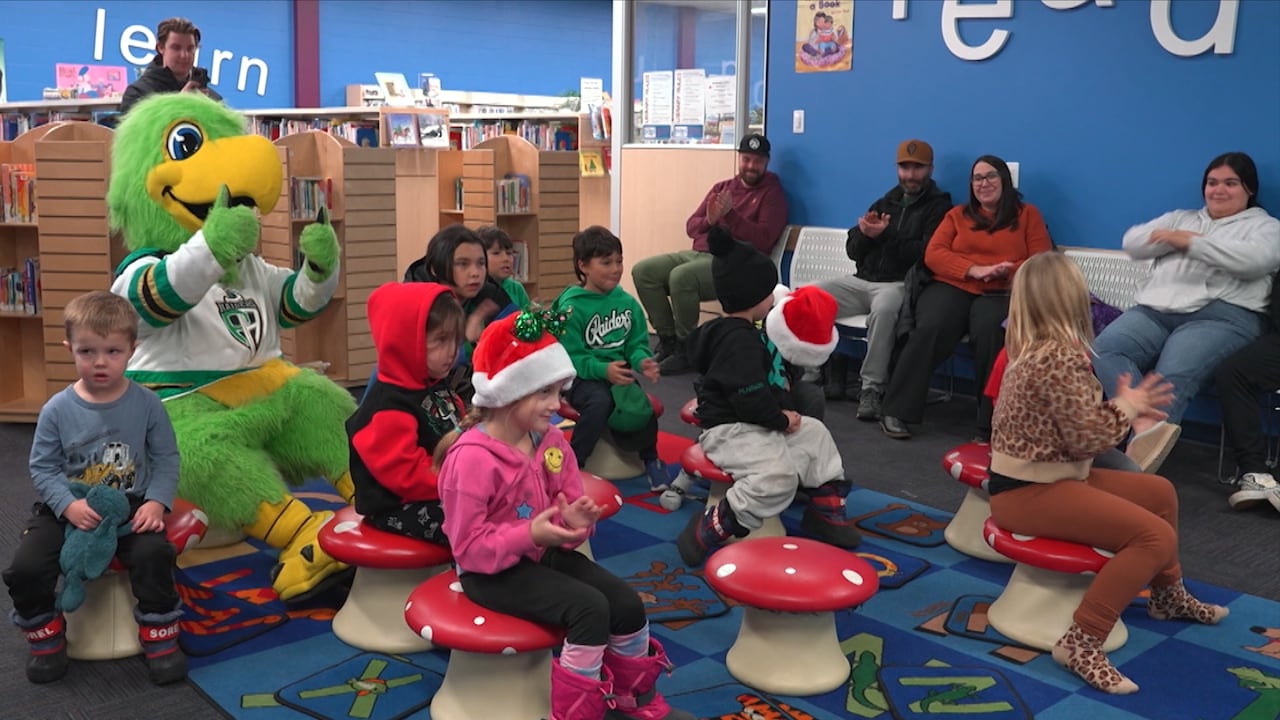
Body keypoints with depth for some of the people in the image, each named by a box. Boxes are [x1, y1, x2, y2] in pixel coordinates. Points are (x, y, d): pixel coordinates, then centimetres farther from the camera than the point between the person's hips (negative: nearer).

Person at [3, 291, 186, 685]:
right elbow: (43, 468, -1)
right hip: (68, 509, 1)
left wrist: (156, 502, -14)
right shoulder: (57, 410, -4)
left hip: (130, 506, -1)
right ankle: (46, 638, 12)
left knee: (154, 554, -28)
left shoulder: (147, 404, -4)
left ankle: (159, 638, -4)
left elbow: (165, 459, 1)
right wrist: (68, 505, -18)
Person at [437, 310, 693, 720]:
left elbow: (569, 499, 9)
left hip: (544, 552, 7)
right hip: (491, 571, -7)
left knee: (626, 601, -7)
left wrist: (575, 520, -15)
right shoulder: (471, 458, -24)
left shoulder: (551, 441, -1)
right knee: (589, 607, -26)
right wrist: (529, 535, -29)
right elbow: (469, 547, -21)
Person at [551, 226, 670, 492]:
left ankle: (650, 460, 7)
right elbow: (571, 357, -14)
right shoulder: (571, 307, -10)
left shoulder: (627, 302, 5)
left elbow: (637, 344, 8)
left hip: (619, 372, 4)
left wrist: (642, 362, -15)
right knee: (600, 400, -35)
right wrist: (603, 369, -29)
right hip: (582, 376, -4)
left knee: (641, 408, -24)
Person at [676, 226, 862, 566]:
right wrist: (781, 420, -13)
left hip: (756, 424, 12)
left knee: (815, 434, 17)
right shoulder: (738, 340, -20)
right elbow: (751, 398, -27)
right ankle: (707, 532, -23)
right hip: (730, 430, -12)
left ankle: (826, 511, 27)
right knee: (778, 475, -30)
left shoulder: (747, 333, 15)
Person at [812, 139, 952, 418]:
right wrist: (865, 233, -5)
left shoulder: (939, 206, 4)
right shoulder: (885, 203, 22)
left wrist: (886, 235, -14)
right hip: (862, 280, 6)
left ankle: (872, 388, -30)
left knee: (883, 308, -40)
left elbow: (928, 255, -12)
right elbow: (853, 251, 17)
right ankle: (823, 367, -5)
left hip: (901, 284, -6)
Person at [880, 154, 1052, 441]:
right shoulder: (957, 215, 21)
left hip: (999, 293, -1)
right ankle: (895, 412, -26)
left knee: (989, 332, -36)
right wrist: (975, 270, -9)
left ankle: (991, 424, -29)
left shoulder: (1027, 215, 18)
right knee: (930, 329, -31)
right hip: (952, 286, 1)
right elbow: (933, 254, 7)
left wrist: (1008, 271, -13)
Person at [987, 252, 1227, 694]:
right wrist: (1126, 408, -5)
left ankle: (1168, 596, 43)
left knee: (1160, 492, 22)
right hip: (1028, 492, -10)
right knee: (1155, 536, -20)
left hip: (1041, 476, 10)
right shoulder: (1062, 357, -23)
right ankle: (1081, 644, -17)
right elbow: (1087, 439, -20)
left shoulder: (1036, 349, 7)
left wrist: (1124, 404, 6)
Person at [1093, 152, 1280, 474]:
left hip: (1221, 316, -4)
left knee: (1172, 377, -34)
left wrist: (1191, 242, -4)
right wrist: (1174, 238, 2)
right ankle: (1148, 426, -49)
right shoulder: (1180, 218, 32)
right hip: (1154, 311, 4)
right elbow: (1132, 242, 18)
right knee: (1104, 350, -29)